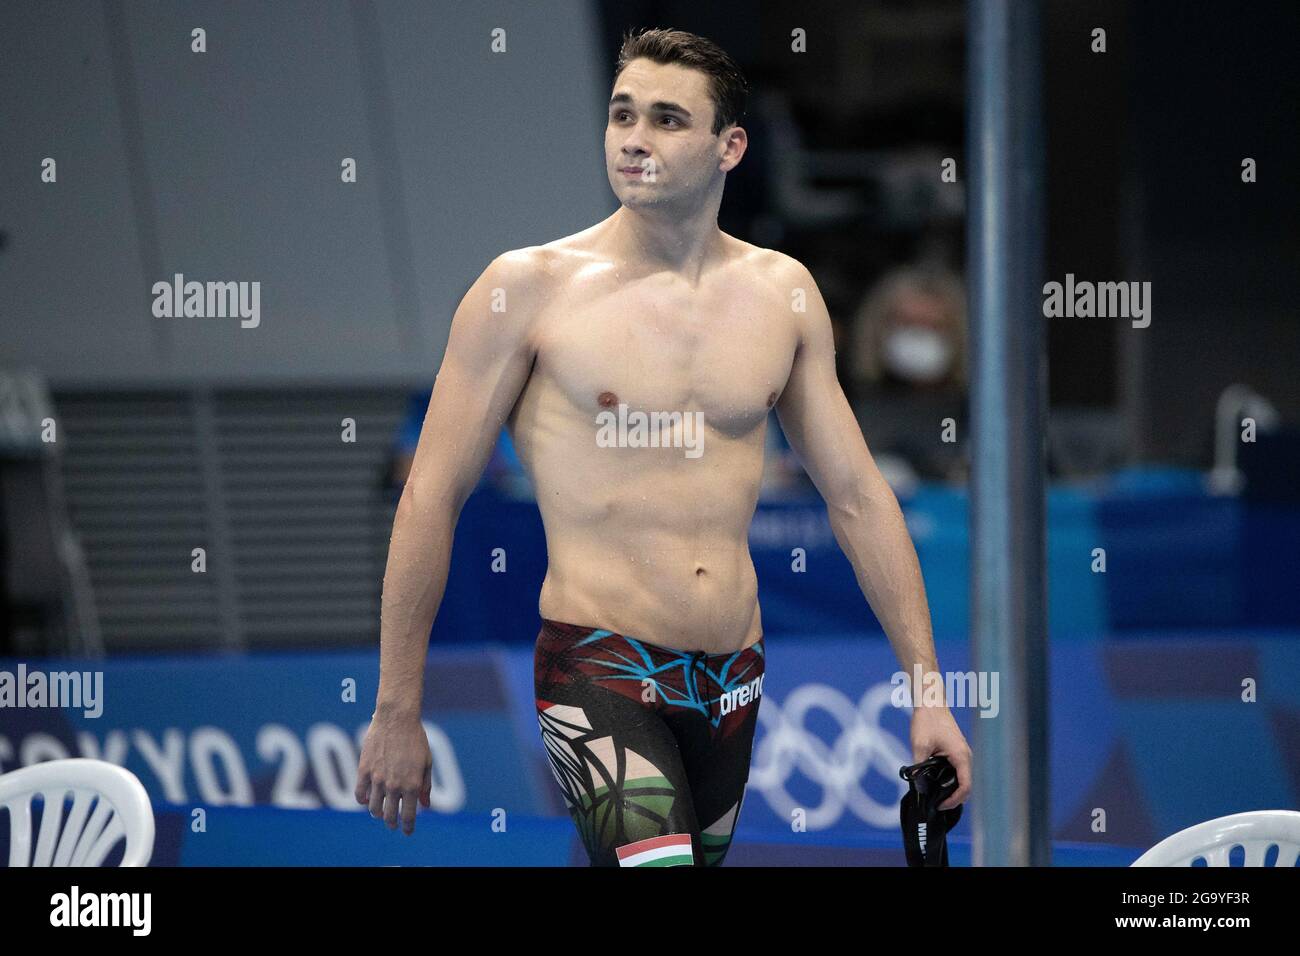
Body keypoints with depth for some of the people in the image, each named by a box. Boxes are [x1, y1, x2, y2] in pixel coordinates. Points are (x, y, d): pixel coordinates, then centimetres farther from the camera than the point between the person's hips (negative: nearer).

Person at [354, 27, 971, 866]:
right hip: (597, 669, -5)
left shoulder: (783, 293, 9)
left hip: (733, 682, 5)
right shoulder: (530, 288, -4)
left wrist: (927, 692, 8)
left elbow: (858, 496, 13)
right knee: (654, 859, -26)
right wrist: (397, 712, -2)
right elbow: (432, 497, -1)